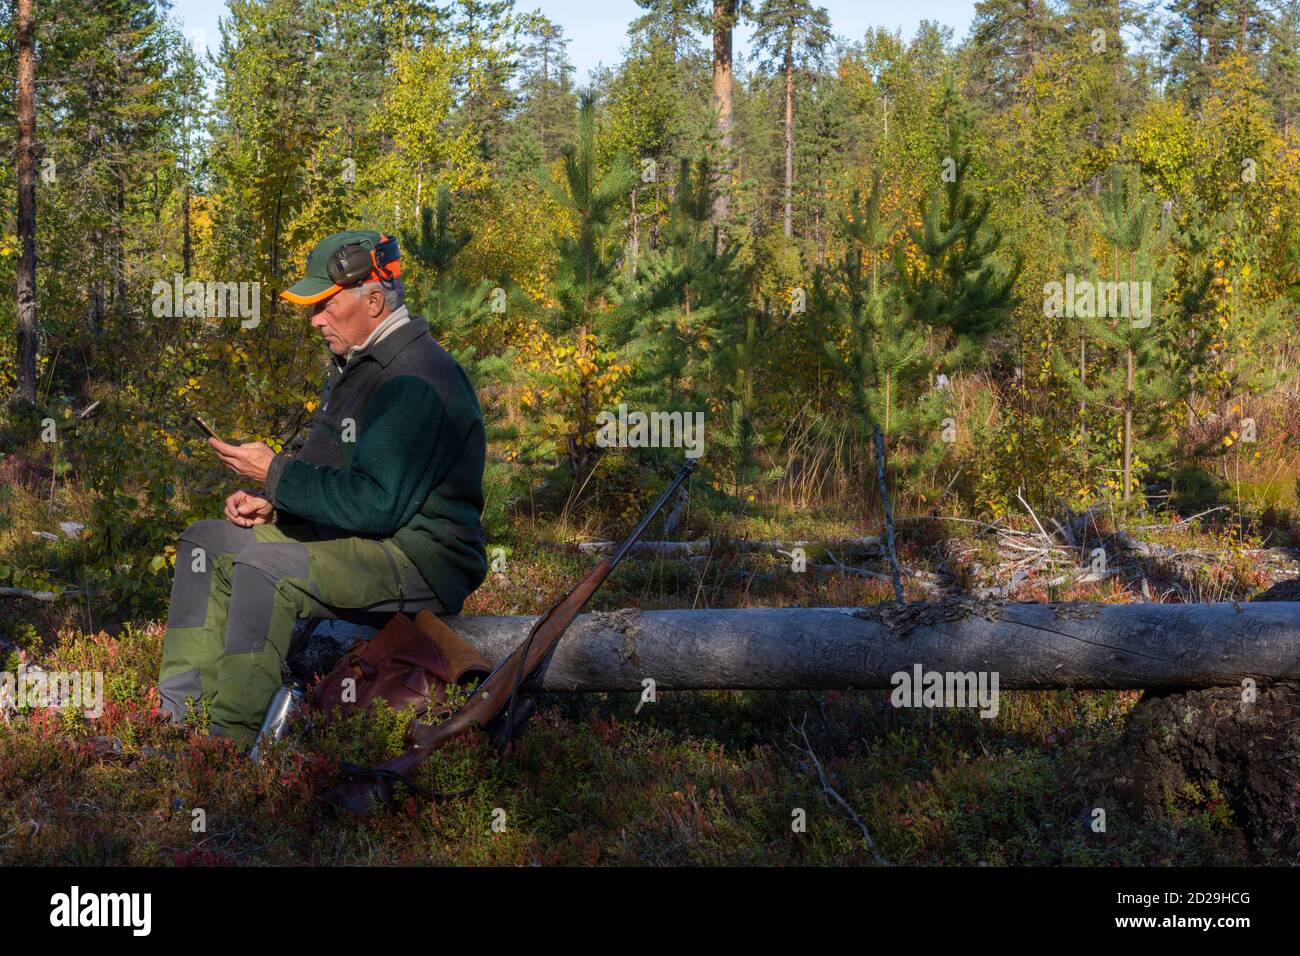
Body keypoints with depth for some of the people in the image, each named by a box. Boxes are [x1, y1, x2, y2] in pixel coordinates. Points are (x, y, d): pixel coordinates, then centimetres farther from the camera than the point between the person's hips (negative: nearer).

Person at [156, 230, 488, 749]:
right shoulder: (354, 363, 14)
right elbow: (327, 469, 22)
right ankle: (179, 710, -1)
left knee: (264, 568, -31)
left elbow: (376, 505, -26)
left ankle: (230, 741, -26)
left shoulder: (415, 382, -20)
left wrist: (275, 473, -19)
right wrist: (271, 502, 2)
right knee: (206, 539, 6)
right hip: (358, 536, 11)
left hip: (420, 562, -11)